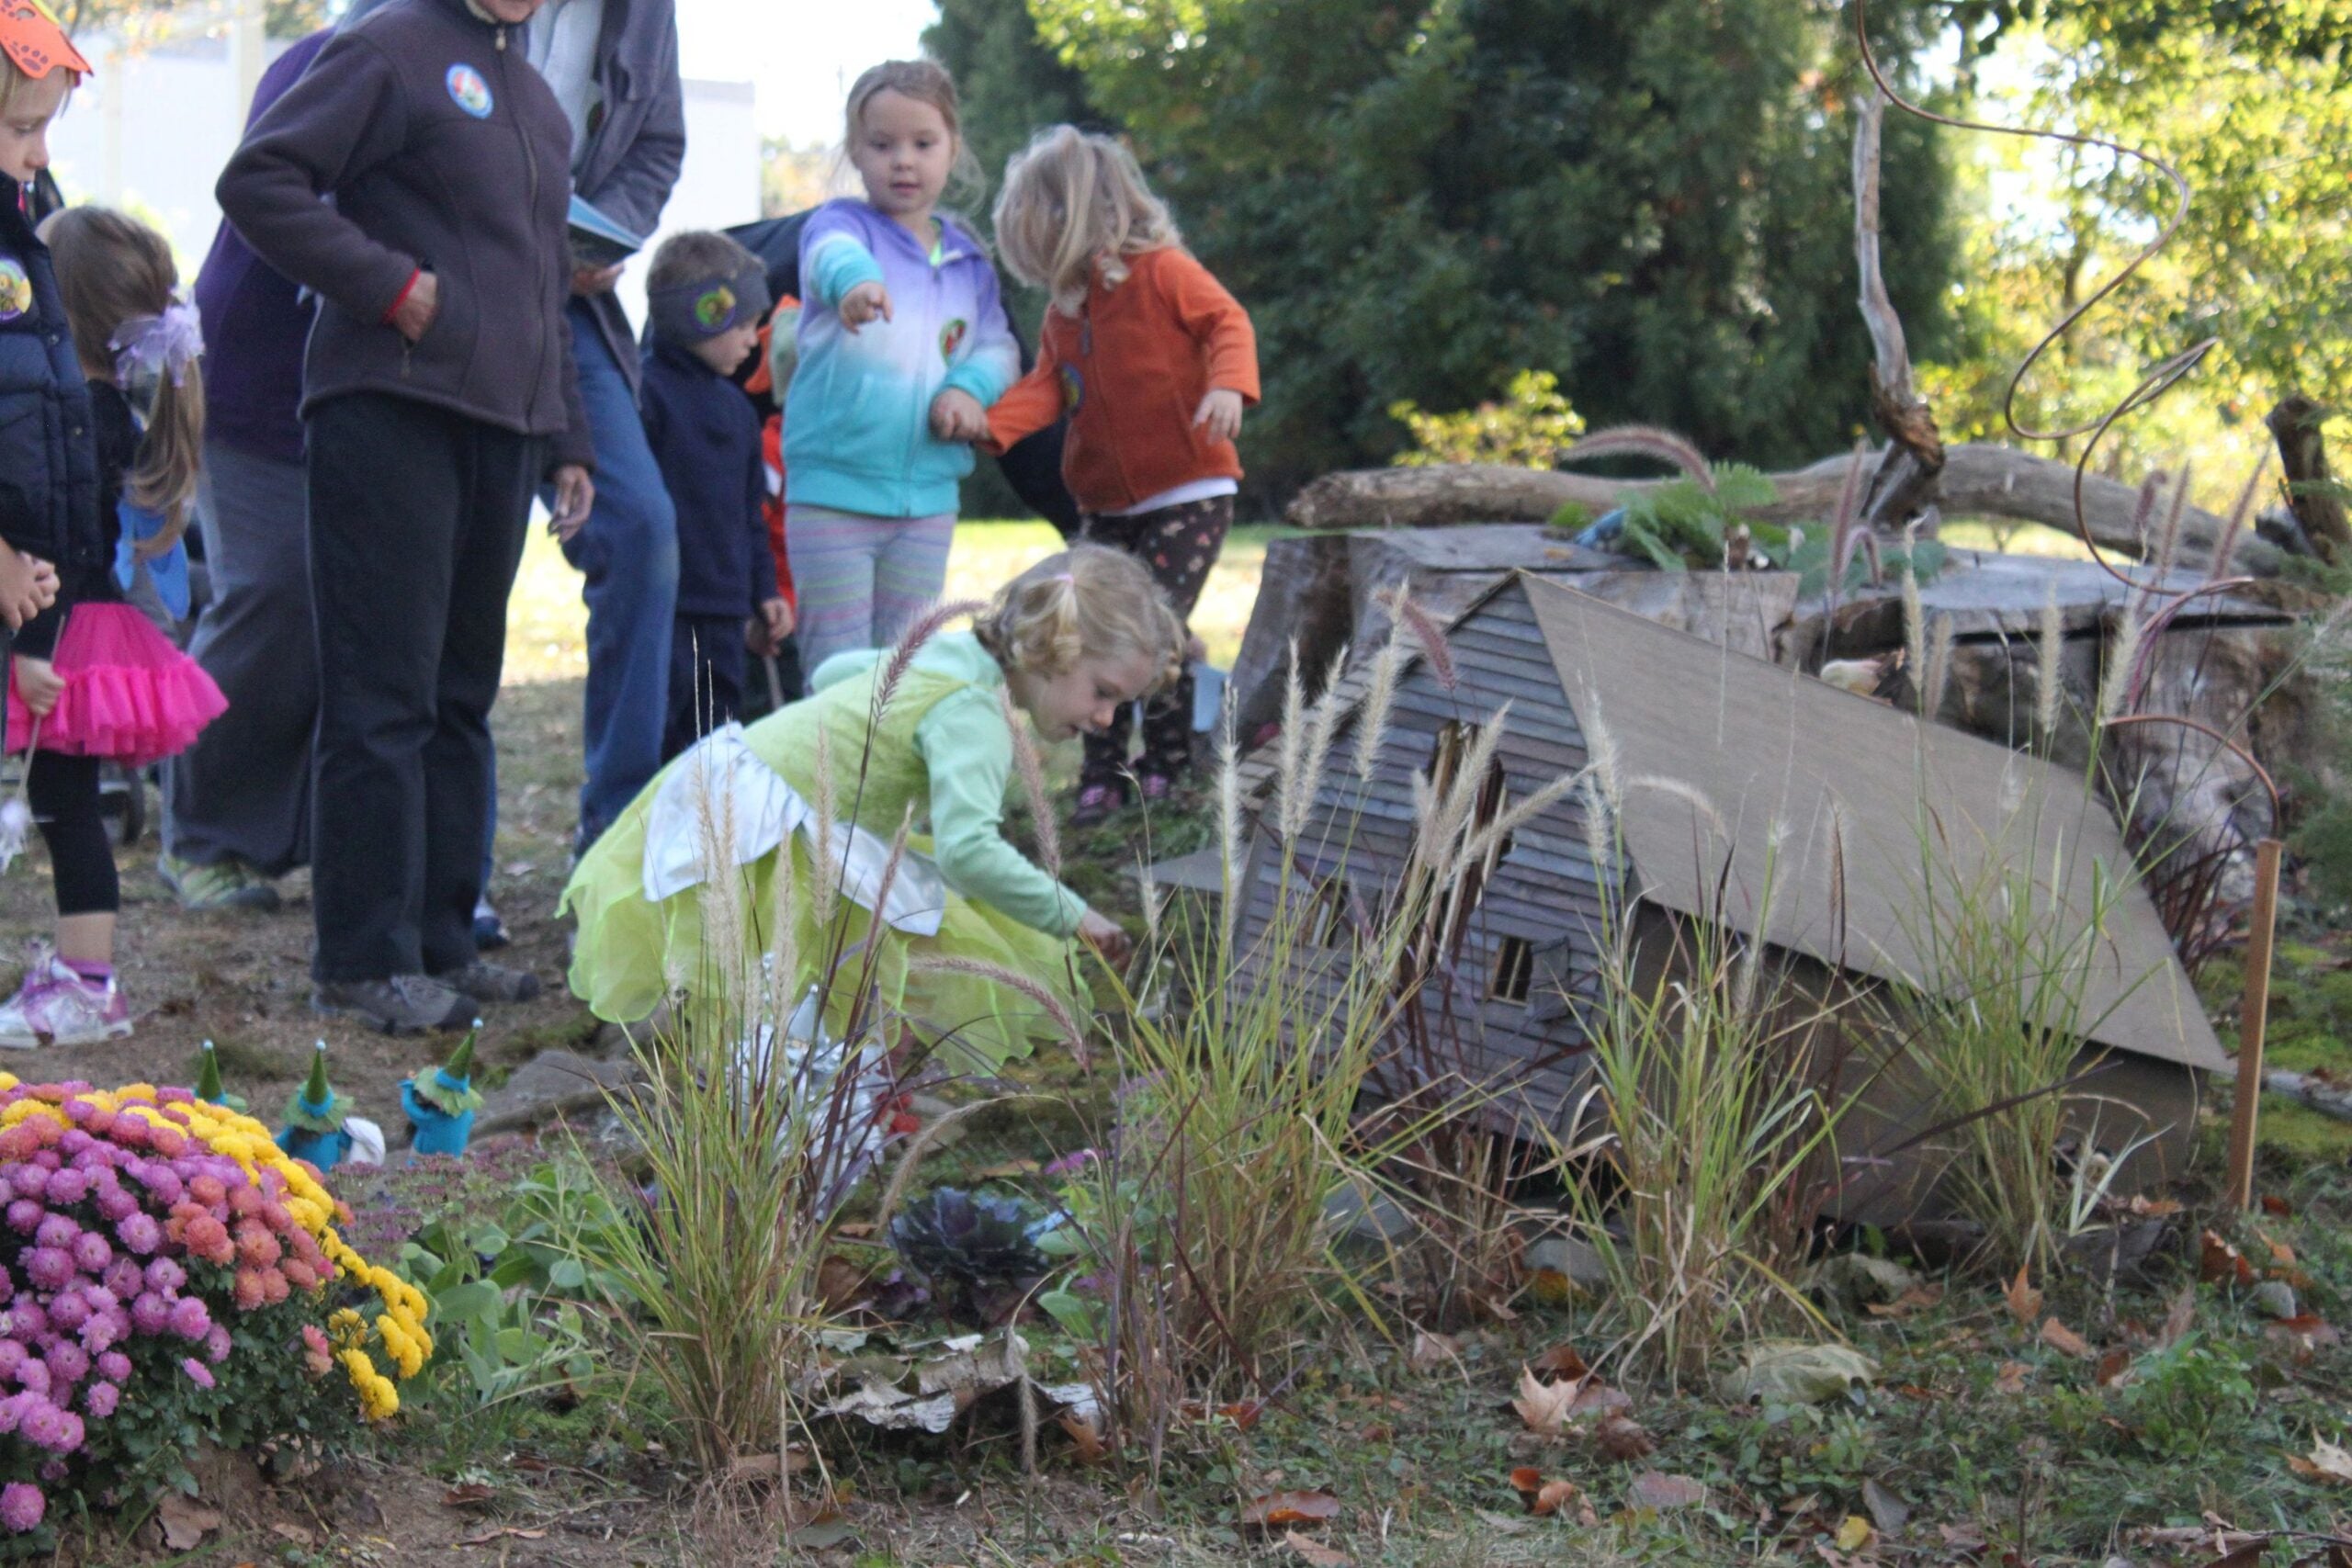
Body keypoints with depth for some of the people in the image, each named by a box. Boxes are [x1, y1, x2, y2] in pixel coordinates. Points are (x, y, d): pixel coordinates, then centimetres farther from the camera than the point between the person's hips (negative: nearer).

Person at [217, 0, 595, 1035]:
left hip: (502, 425, 8)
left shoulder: (534, 97, 21)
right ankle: (363, 960, -1)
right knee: (384, 699, -6)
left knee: (460, 695, 11)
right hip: (392, 411, -8)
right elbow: (257, 180, -10)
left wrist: (566, 442, 22)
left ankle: (441, 942, 18)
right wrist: (389, 283, -15)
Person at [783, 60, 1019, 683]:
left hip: (929, 497, 5)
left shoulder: (967, 258, 12)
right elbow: (832, 251, -27)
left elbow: (998, 346, 14)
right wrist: (855, 277, -52)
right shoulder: (843, 222, -4)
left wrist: (971, 386, -10)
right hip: (832, 491, -5)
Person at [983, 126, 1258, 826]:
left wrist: (1228, 386, -31)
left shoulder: (1164, 272, -7)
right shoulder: (1063, 308, 13)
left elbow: (1228, 323, -11)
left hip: (1189, 493, -7)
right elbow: (1047, 384, 6)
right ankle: (1101, 776, 10)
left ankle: (1169, 762, 7)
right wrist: (992, 423, -12)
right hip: (1105, 503, 7)